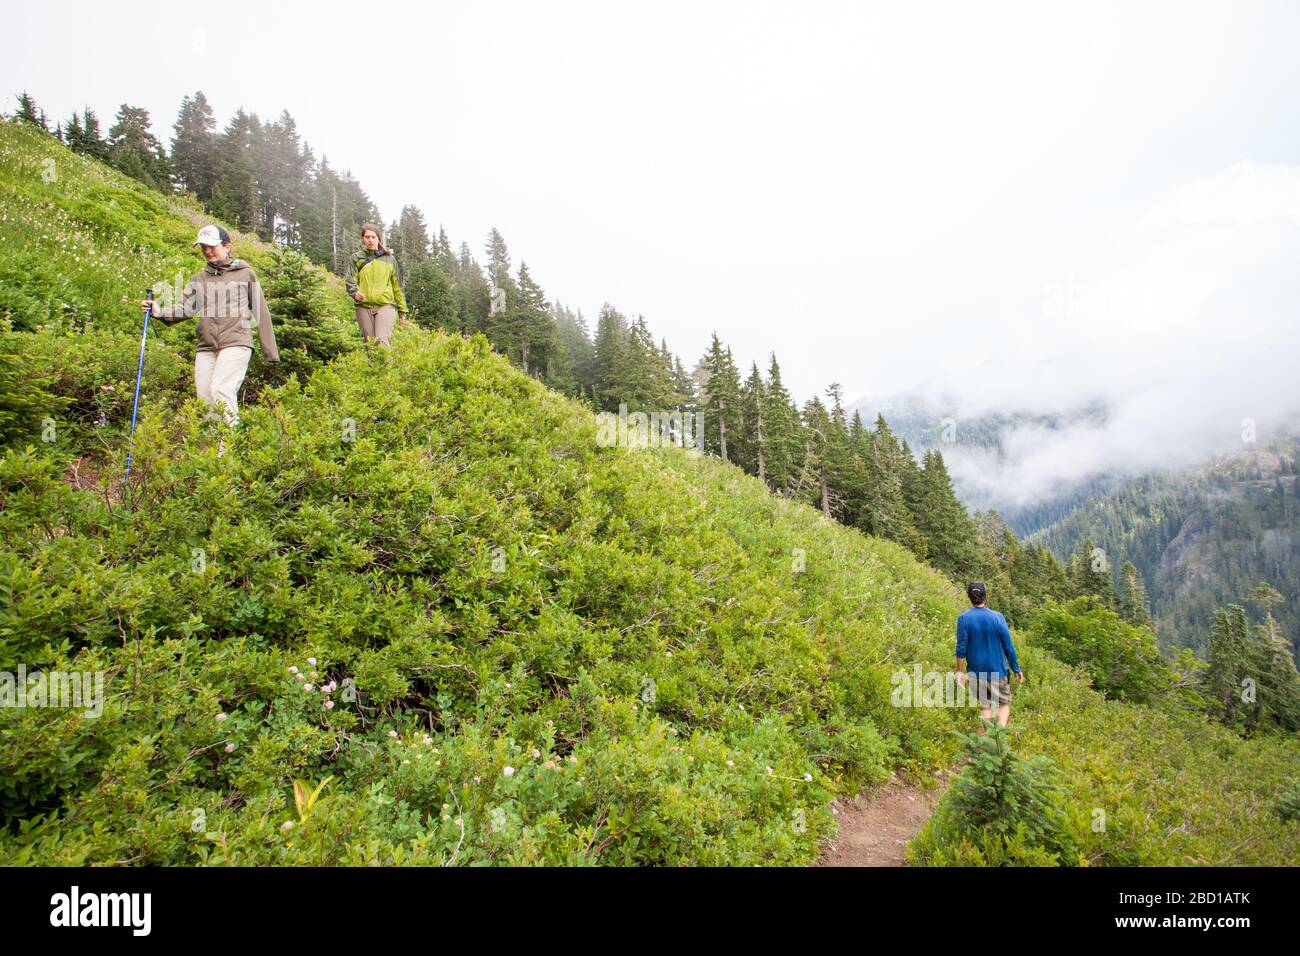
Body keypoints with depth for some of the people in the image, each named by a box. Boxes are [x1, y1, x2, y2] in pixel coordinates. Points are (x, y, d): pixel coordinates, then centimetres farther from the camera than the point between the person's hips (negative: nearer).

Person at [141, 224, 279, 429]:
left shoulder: (245, 274, 7)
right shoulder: (199, 279, 18)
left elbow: (261, 312, 5)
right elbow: (185, 308, 7)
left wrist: (270, 351, 2)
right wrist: (160, 312, -14)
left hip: (235, 344, -5)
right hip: (206, 347, 5)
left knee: (220, 391, -23)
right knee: (205, 401, 1)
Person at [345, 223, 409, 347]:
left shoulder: (389, 259, 13)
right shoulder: (357, 258, 12)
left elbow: (396, 286, 15)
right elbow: (351, 280, 4)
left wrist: (403, 309, 13)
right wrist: (354, 292, -20)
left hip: (386, 305, -1)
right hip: (364, 307, 1)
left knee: (382, 341, -18)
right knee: (369, 343, 2)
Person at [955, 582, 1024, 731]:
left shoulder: (963, 618, -9)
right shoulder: (997, 617, -10)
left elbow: (961, 648, -10)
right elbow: (1009, 646, -5)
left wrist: (960, 671, -3)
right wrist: (1016, 669, 5)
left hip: (976, 671, 1)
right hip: (998, 671, -1)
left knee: (984, 706, 15)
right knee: (1004, 703, 13)